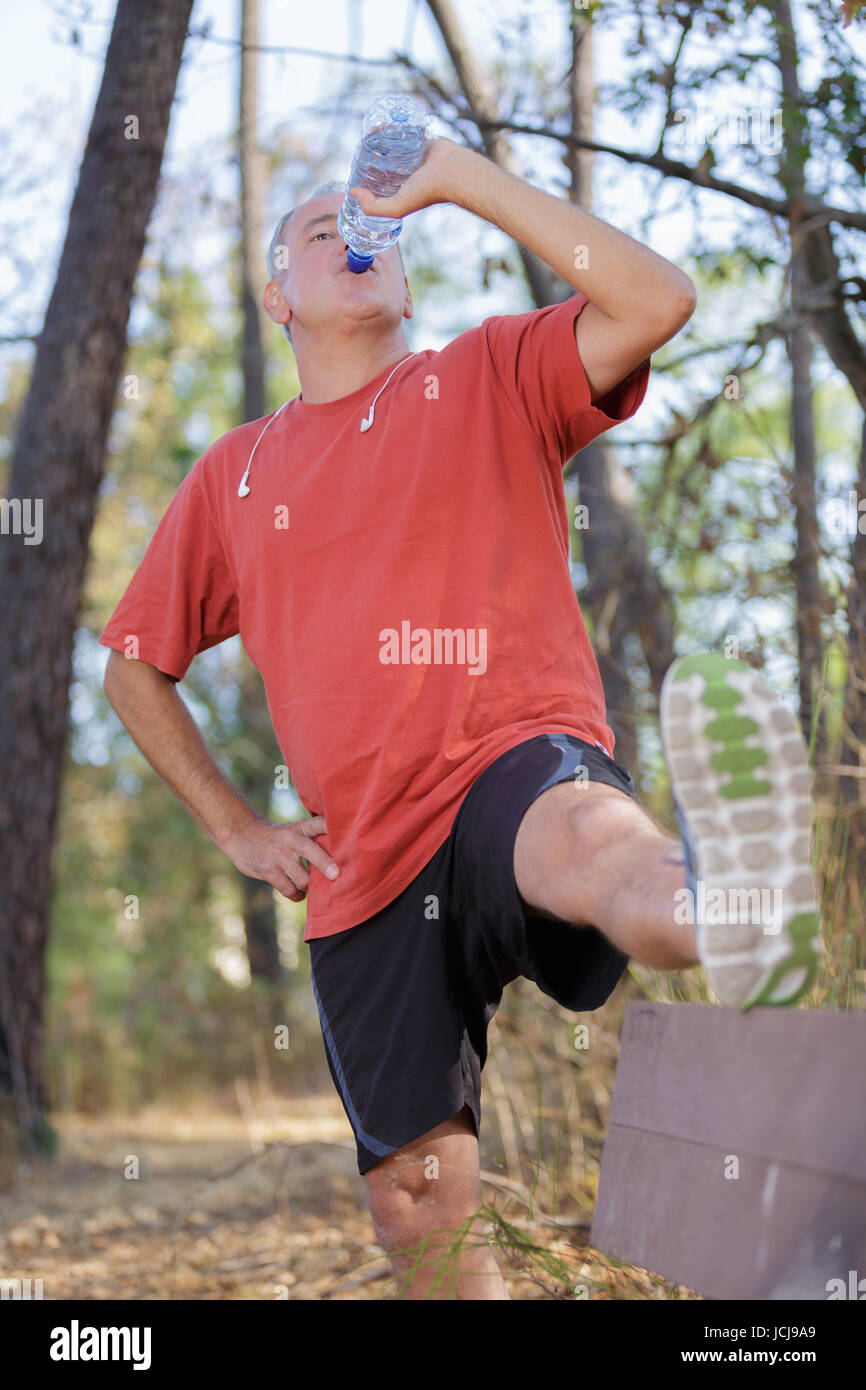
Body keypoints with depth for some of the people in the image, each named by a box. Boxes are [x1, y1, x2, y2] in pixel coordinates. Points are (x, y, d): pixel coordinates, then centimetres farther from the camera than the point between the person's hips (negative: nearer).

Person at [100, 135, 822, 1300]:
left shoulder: (488, 377, 11)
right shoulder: (235, 474, 19)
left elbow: (659, 300, -7)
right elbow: (136, 664, 28)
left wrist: (465, 181, -4)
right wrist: (235, 827, 16)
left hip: (514, 758, -5)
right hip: (367, 861, 5)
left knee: (585, 834, -43)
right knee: (419, 1201, 4)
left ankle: (733, 912, -79)